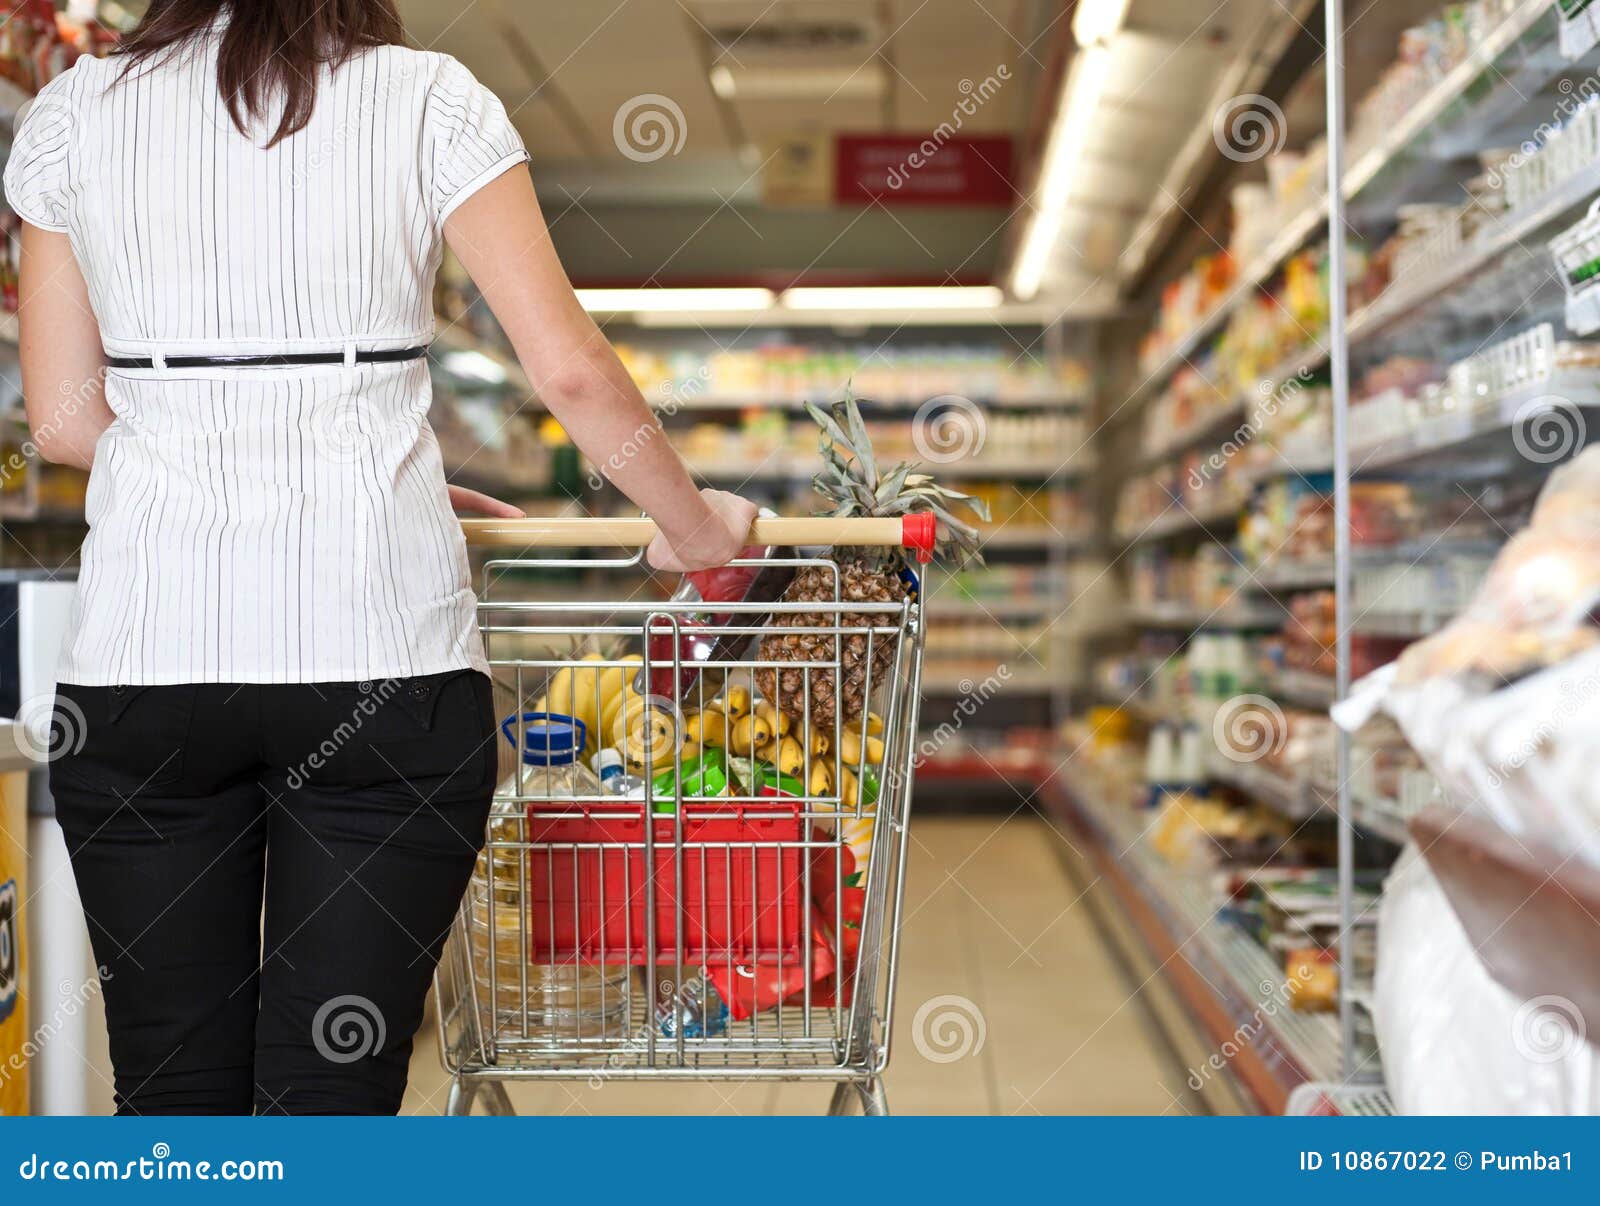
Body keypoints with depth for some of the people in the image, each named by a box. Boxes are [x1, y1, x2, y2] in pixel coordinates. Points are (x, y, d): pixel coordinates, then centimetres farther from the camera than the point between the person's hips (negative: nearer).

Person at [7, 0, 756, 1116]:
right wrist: (696, 527, 11)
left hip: (143, 652, 2)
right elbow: (573, 372, -3)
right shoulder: (430, 101, 2)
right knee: (331, 1098, 5)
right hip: (378, 651, -2)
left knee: (172, 1098, 11)